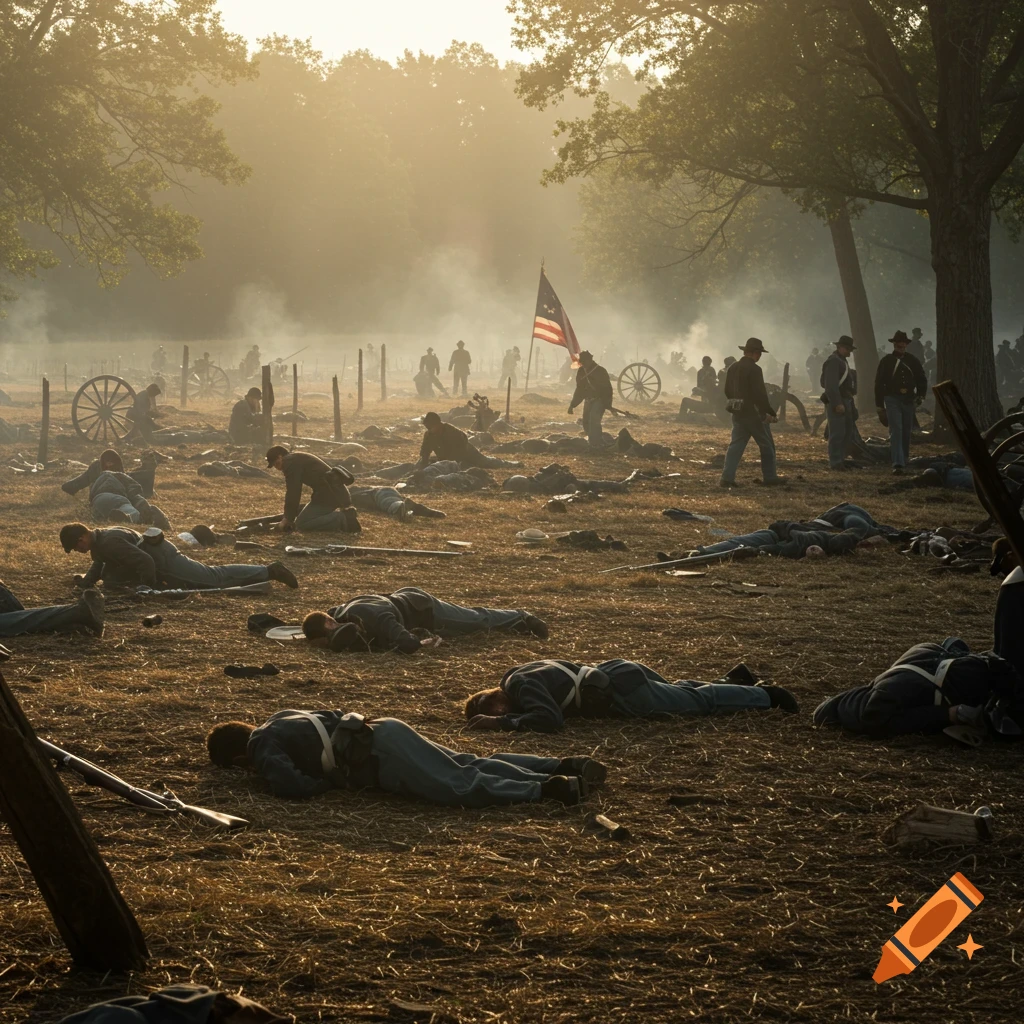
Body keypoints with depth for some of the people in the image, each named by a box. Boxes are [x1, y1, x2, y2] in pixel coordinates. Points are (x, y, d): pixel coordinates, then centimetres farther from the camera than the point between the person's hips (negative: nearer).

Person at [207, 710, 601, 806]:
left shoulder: (262, 746, -3)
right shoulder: (280, 720, 25)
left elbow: (291, 785, -21)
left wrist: (329, 782, 0)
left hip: (381, 759, -9)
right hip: (385, 733, 9)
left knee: (462, 787, -20)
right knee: (473, 767, 6)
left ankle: (549, 788, -31)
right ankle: (565, 767, 0)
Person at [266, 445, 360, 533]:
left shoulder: (290, 462, -6)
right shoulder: (298, 458, 26)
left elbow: (293, 492, -10)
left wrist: (288, 518, -1)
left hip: (329, 495, -10)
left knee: (301, 524, -11)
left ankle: (343, 519, -18)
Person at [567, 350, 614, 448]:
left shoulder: (600, 371, -13)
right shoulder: (581, 371, 5)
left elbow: (607, 389, -13)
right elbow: (579, 389, 16)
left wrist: (608, 405, -18)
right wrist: (572, 404, 12)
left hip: (600, 400, -7)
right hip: (588, 400, 7)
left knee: (594, 421, -24)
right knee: (586, 424, 5)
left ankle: (596, 444, -22)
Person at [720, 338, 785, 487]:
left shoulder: (733, 368, 8)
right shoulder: (754, 369, -17)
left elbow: (727, 391, 15)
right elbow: (760, 394, -21)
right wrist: (771, 413, -14)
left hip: (738, 413, 7)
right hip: (754, 413, -7)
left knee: (736, 445, 6)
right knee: (767, 446, 7)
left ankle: (727, 478, -4)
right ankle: (770, 478, 14)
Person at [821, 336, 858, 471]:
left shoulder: (842, 360, 18)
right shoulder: (833, 361, -14)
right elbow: (831, 385, -22)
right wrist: (837, 404, -27)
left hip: (845, 401, 10)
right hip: (836, 402, -10)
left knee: (848, 431, 14)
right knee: (837, 433, -9)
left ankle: (840, 459, 22)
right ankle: (835, 462, -6)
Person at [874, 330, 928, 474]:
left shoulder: (913, 361, 7)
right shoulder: (886, 362, 2)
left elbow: (921, 379, 11)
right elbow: (879, 383, 4)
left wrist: (921, 395, -7)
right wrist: (879, 405, 2)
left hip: (909, 401, 3)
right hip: (892, 400, -3)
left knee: (906, 433, 10)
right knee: (896, 431, -15)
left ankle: (903, 462, 24)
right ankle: (898, 464, -23)